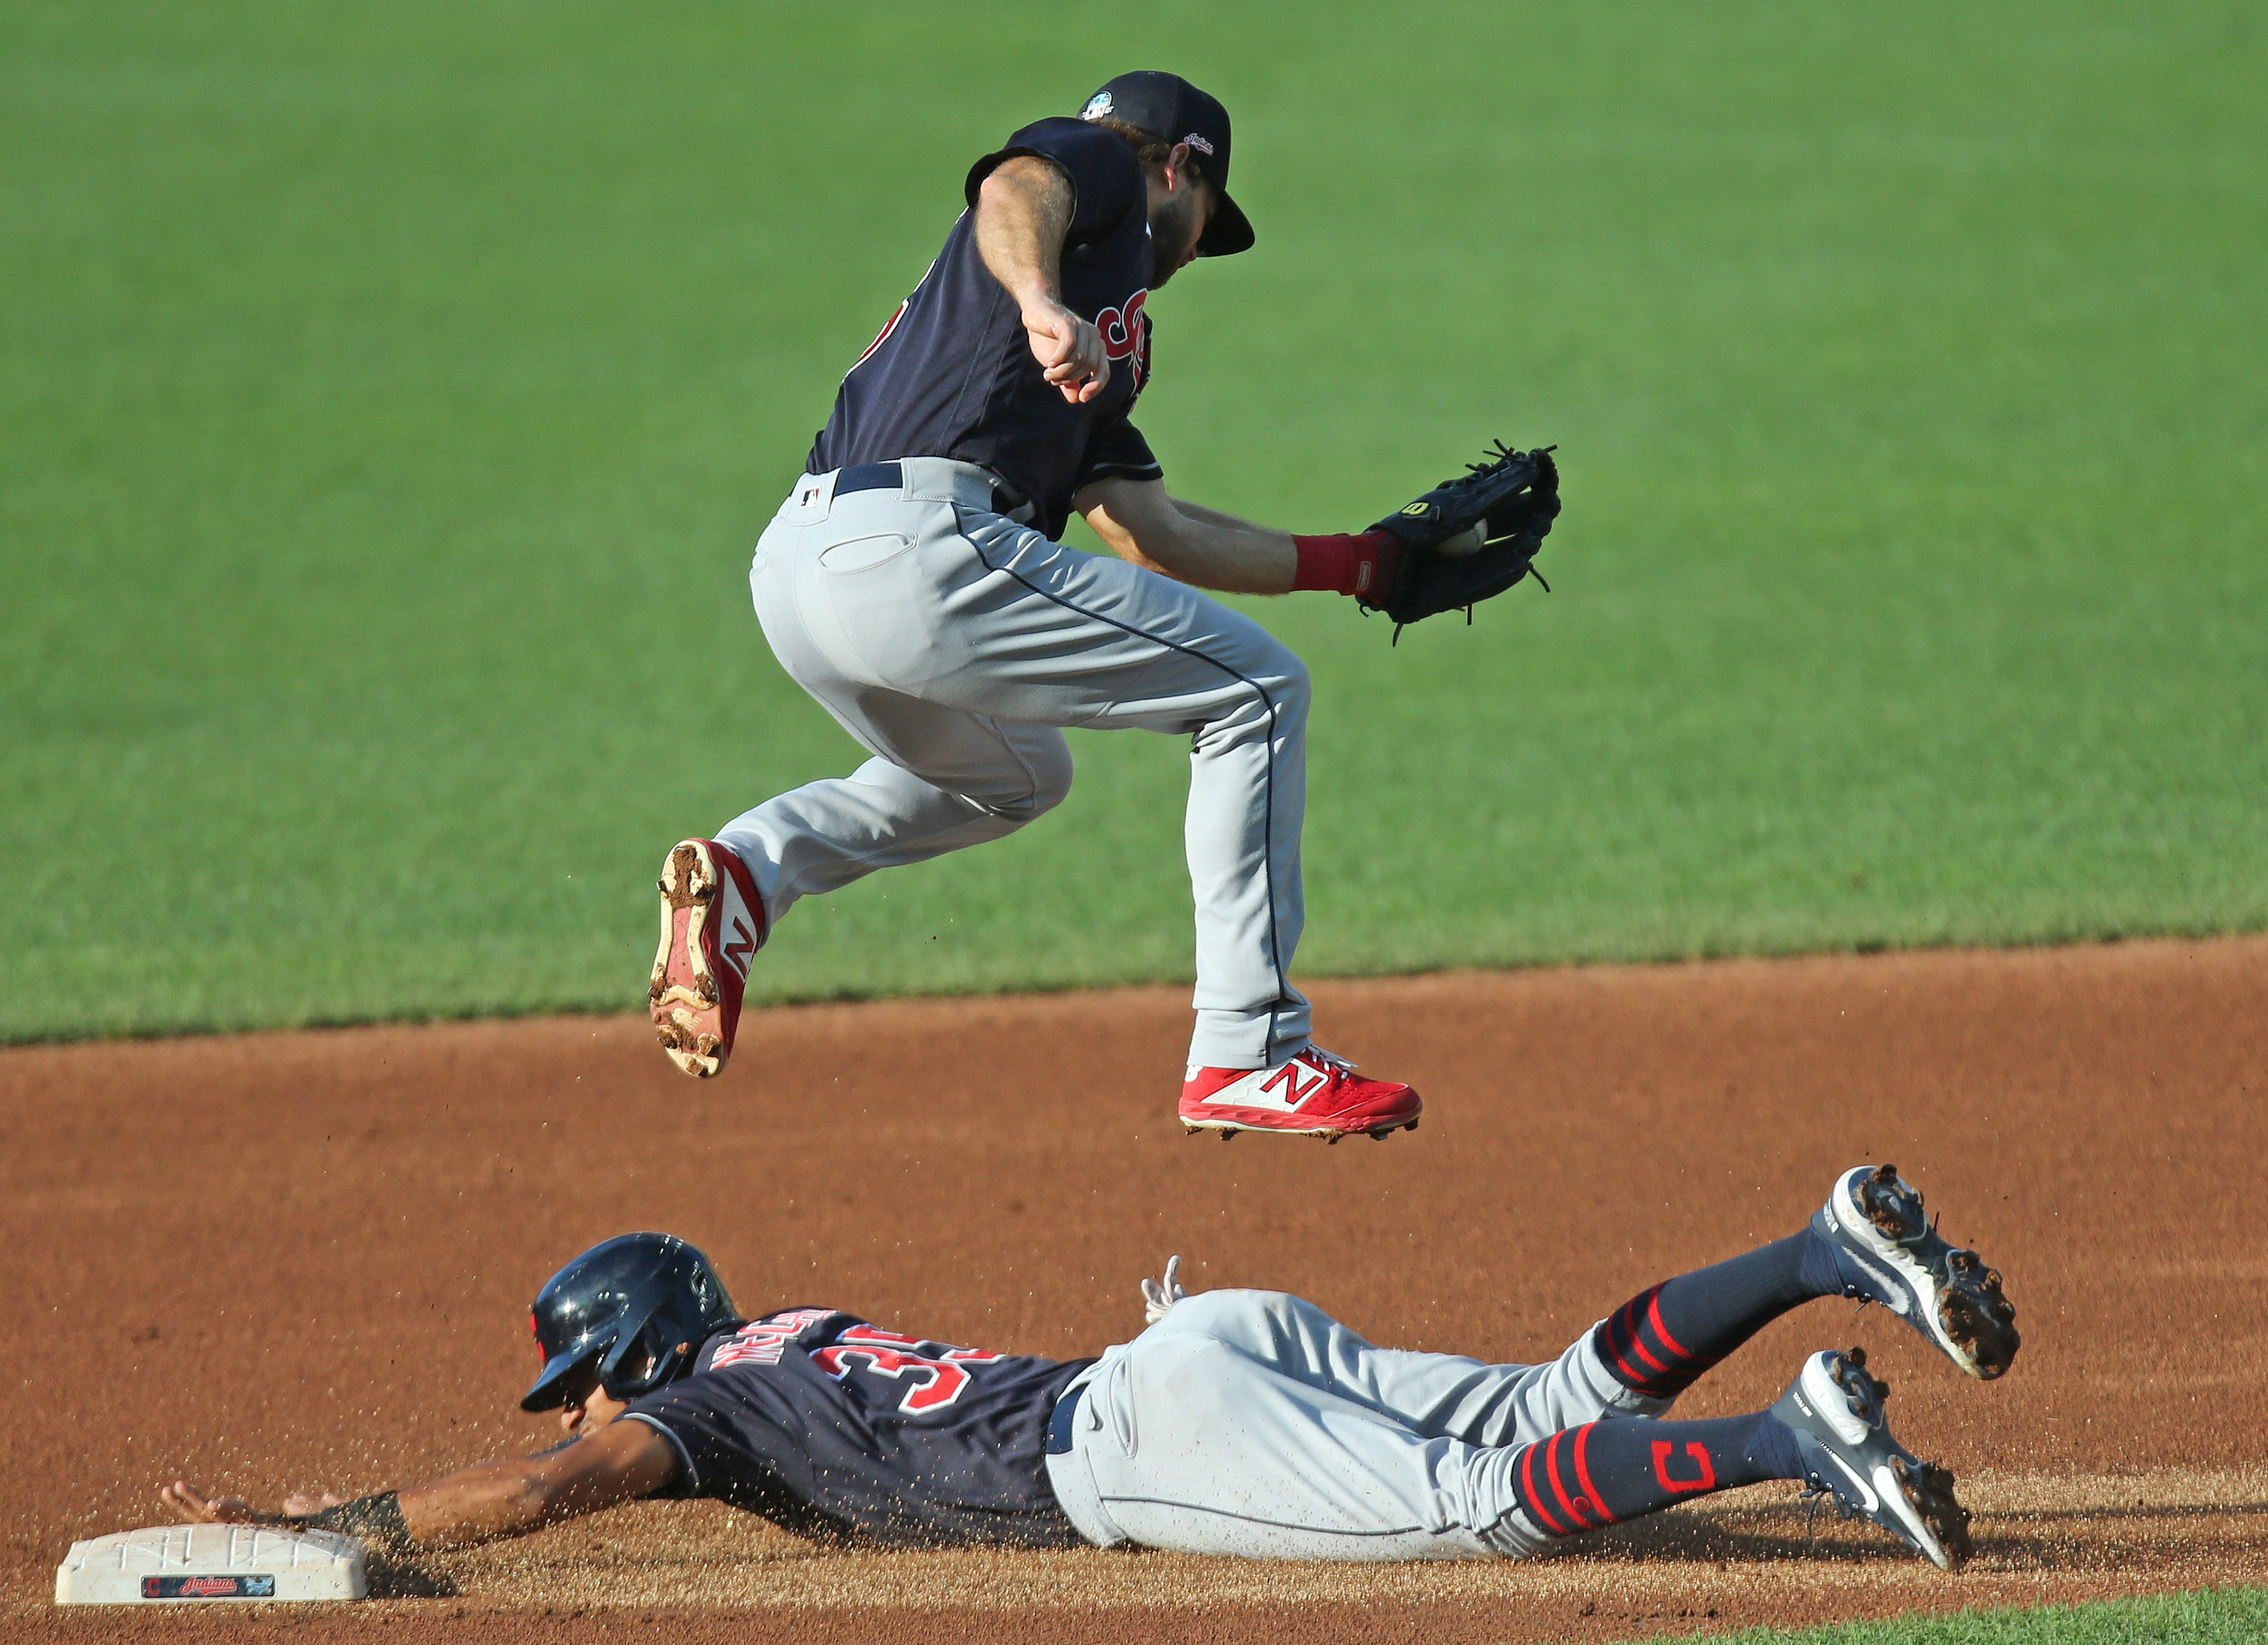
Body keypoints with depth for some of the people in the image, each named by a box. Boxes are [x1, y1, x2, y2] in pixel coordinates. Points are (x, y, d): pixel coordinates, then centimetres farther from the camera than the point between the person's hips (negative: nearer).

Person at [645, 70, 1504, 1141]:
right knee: (1257, 692, 3)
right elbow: (1014, 186, -13)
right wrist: (1042, 301, -34)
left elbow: (1152, 534, 31)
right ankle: (1247, 1057, -1)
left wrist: (1361, 561, 35)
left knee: (1014, 775, 36)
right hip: (915, 544, -9)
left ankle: (757, 864, 11)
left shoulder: (1092, 361, 34)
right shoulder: (1102, 168, 11)